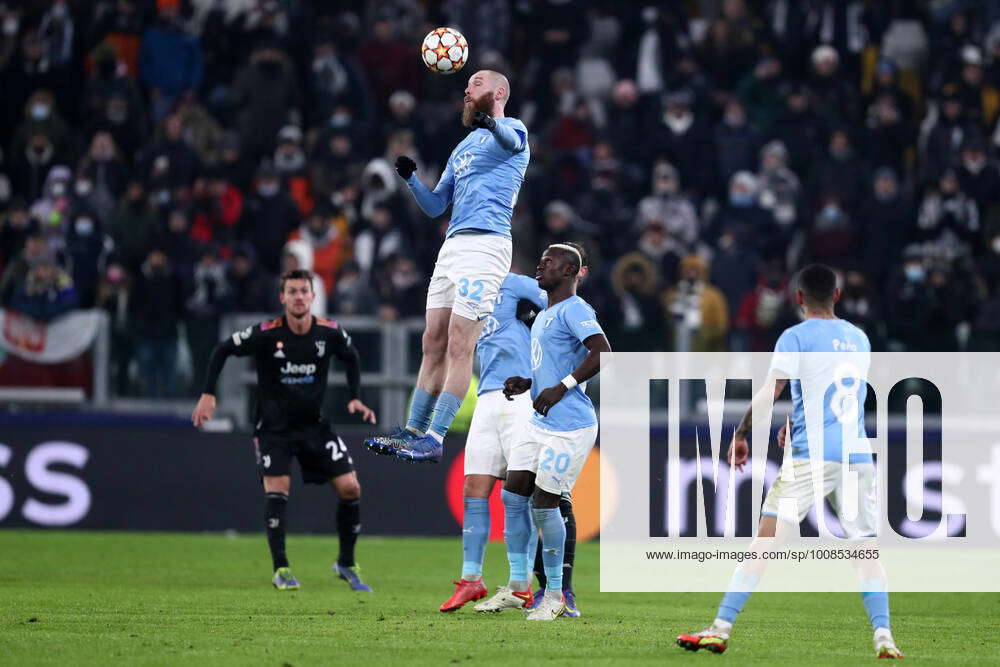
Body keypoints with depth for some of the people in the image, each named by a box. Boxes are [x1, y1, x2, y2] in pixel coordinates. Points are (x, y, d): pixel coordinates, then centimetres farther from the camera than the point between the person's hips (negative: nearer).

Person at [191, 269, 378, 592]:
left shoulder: (330, 332, -8)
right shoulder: (266, 334, -17)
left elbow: (351, 357, 13)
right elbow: (222, 350, -6)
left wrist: (355, 398, 3)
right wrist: (208, 394, -13)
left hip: (315, 424, 3)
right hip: (274, 428, -3)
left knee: (350, 488, -4)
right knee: (277, 490, -19)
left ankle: (346, 564, 14)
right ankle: (281, 569, -7)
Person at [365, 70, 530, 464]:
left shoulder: (512, 130, 3)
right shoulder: (464, 147, 28)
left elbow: (509, 140, -25)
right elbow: (435, 206, 26)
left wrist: (492, 122, -49)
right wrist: (411, 179, 5)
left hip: (486, 244, -8)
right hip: (452, 246, 8)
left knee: (459, 346, -11)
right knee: (434, 344, 7)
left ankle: (434, 439, -15)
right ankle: (414, 431, 11)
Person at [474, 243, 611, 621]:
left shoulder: (573, 310, -12)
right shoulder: (543, 316, 19)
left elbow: (602, 353, -25)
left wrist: (561, 388, -24)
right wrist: (525, 384, 12)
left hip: (568, 425, -10)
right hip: (540, 422, 10)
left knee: (544, 504, -6)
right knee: (513, 494, 7)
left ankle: (555, 595, 6)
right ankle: (518, 588, 15)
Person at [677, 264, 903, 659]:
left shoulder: (796, 337, 0)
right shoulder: (859, 339, 17)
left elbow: (770, 392, -9)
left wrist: (741, 434, 0)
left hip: (810, 455, -5)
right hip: (858, 457, 5)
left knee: (765, 537, -4)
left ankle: (721, 629, -7)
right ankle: (883, 637, -8)